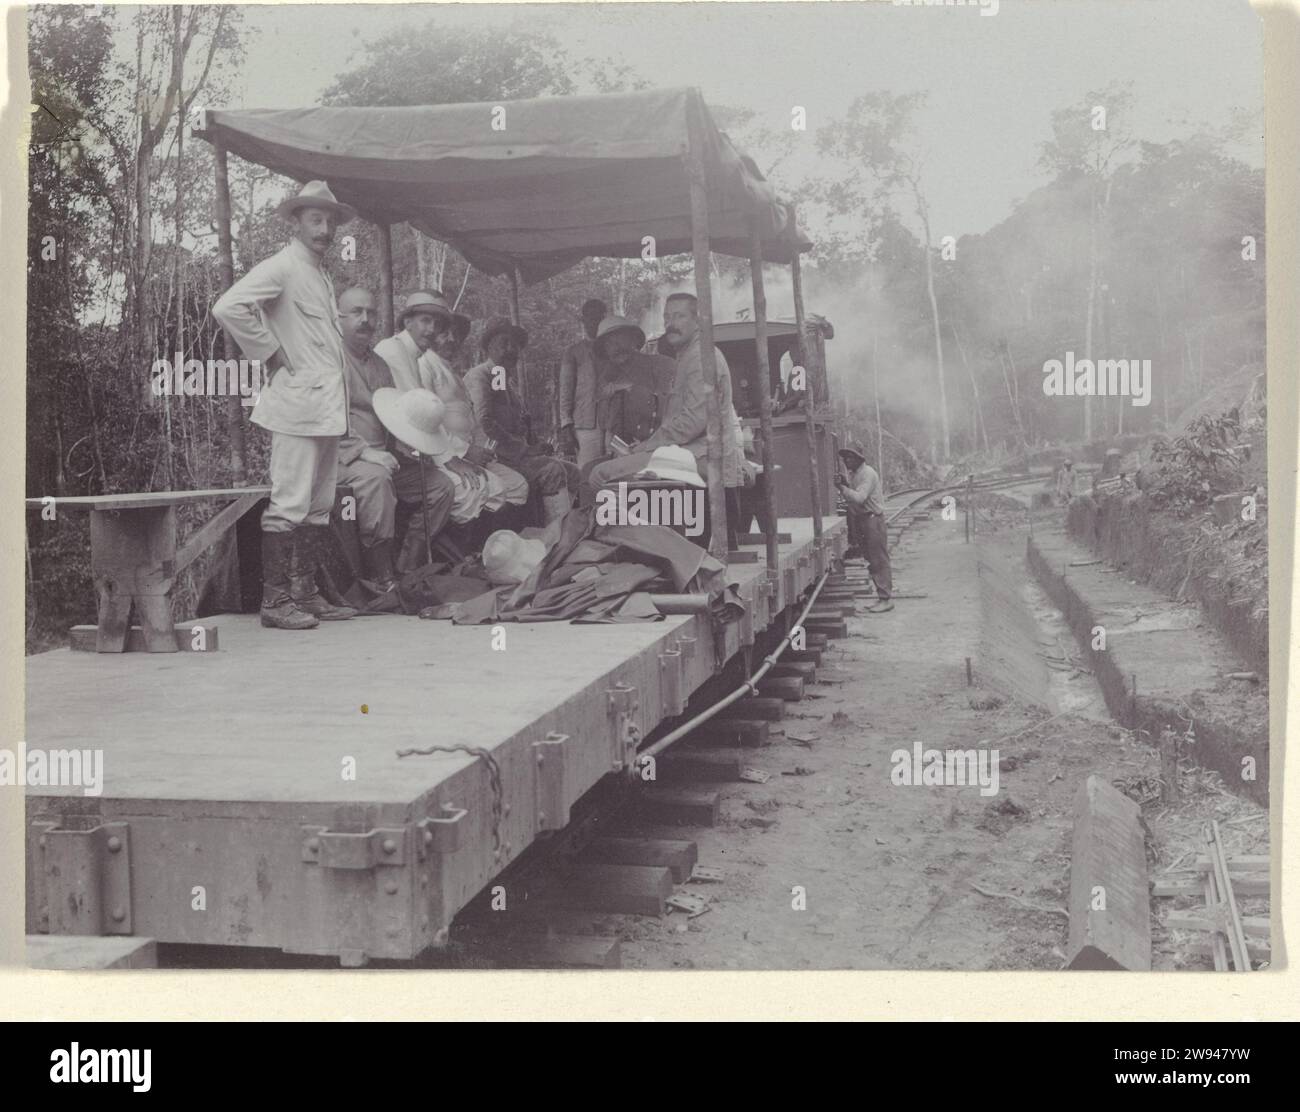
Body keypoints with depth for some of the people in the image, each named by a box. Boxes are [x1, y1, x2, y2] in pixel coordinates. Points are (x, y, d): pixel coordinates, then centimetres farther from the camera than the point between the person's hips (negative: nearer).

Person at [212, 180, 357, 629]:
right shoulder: (282, 267, -7)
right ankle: (275, 600, -6)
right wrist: (271, 354, -13)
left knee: (319, 505, 10)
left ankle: (305, 594, 16)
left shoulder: (321, 275, 20)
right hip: (298, 402, -9)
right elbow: (228, 307, -21)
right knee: (290, 503, -9)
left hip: (327, 406, 9)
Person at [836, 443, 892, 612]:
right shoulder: (854, 473, 15)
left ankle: (885, 599, -6)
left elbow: (859, 498, -25)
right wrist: (845, 483, 0)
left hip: (873, 520, -10)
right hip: (861, 519, 10)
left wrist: (842, 487, -22)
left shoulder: (867, 473, -15)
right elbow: (852, 498, 13)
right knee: (872, 561, 11)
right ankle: (882, 597, 16)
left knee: (879, 560, -7)